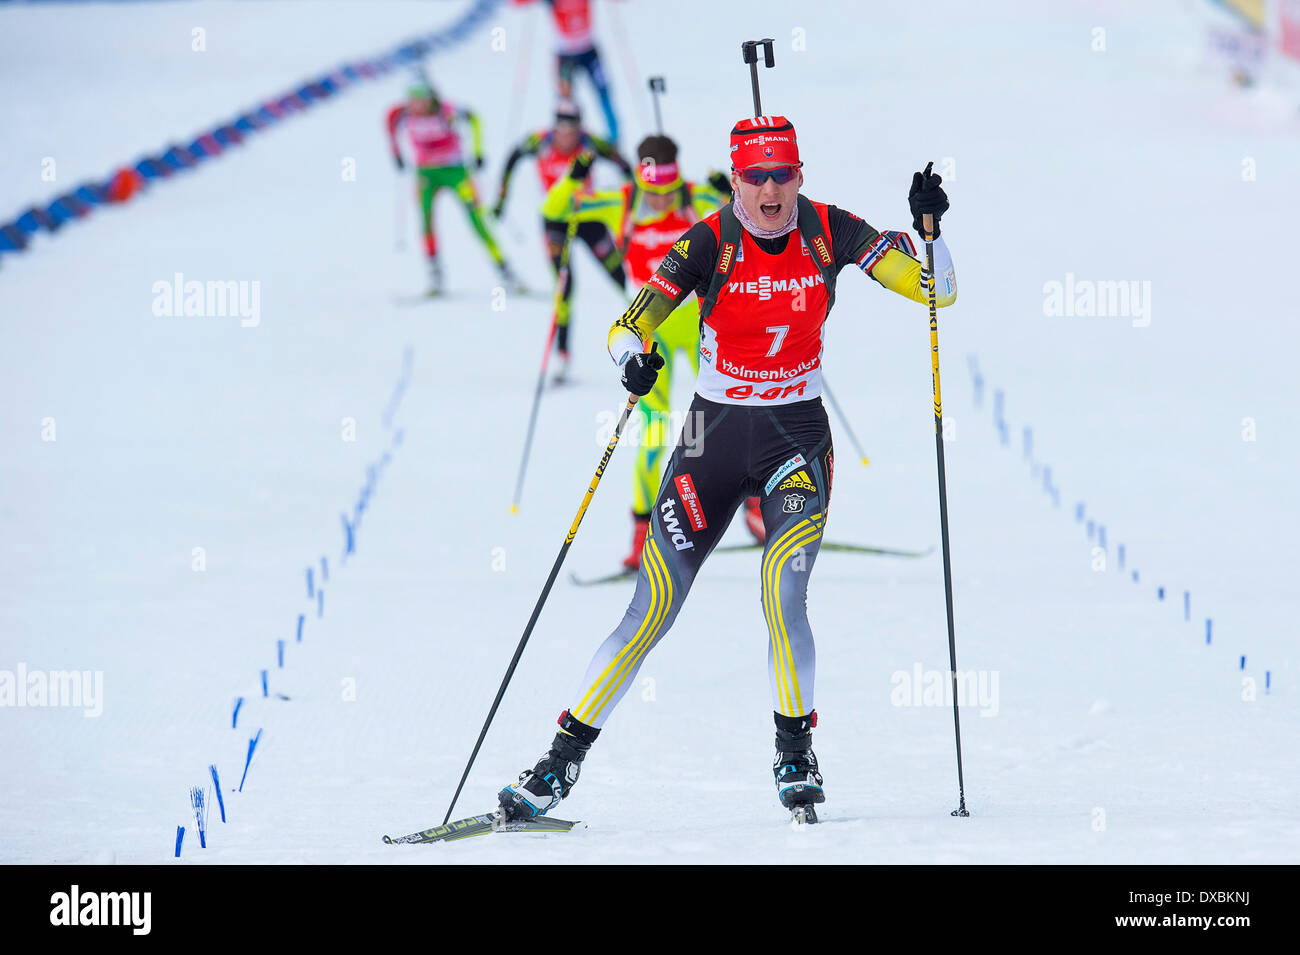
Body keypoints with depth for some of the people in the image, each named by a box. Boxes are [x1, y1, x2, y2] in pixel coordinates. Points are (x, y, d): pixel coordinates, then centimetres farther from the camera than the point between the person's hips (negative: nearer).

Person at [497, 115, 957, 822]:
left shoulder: (829, 232, -7)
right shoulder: (709, 242, -12)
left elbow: (936, 290, -6)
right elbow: (627, 327, -14)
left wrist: (929, 225, -24)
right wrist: (632, 359, -37)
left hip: (797, 438, 0)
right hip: (713, 437, 0)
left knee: (781, 597, -20)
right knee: (652, 609, -4)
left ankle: (796, 756, -1)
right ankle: (562, 762, 4)